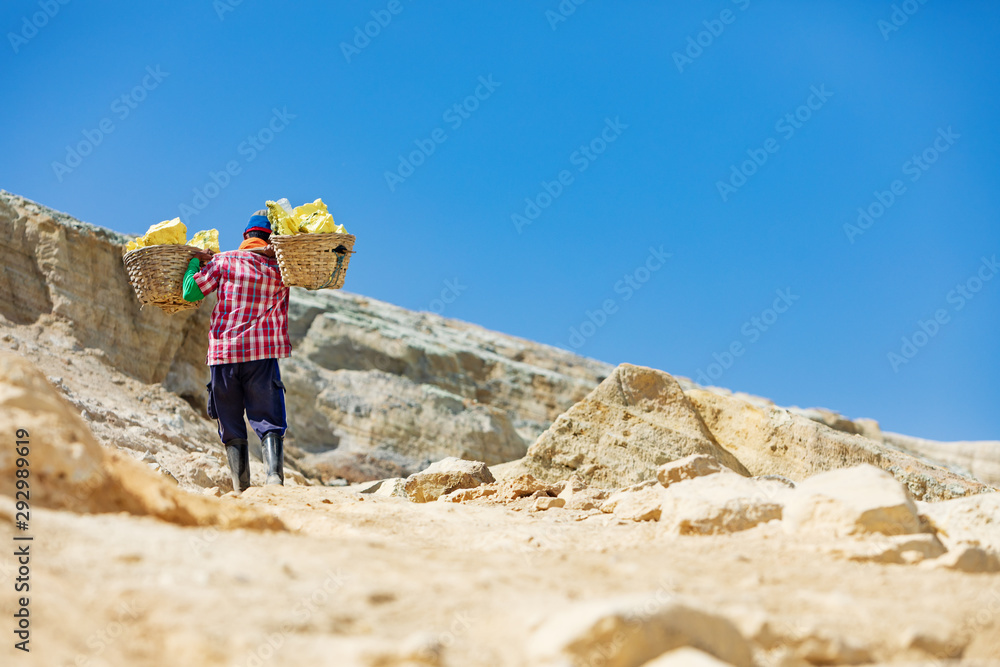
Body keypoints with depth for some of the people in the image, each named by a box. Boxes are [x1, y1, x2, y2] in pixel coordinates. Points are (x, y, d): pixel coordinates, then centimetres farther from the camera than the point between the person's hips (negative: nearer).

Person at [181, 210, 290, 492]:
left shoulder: (223, 262, 4)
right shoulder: (281, 267, 7)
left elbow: (190, 293, 4)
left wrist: (195, 261, 18)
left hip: (223, 353, 0)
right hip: (263, 353, 0)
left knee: (232, 429, 8)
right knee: (269, 423, -1)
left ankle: (241, 490, 1)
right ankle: (275, 476, -24)